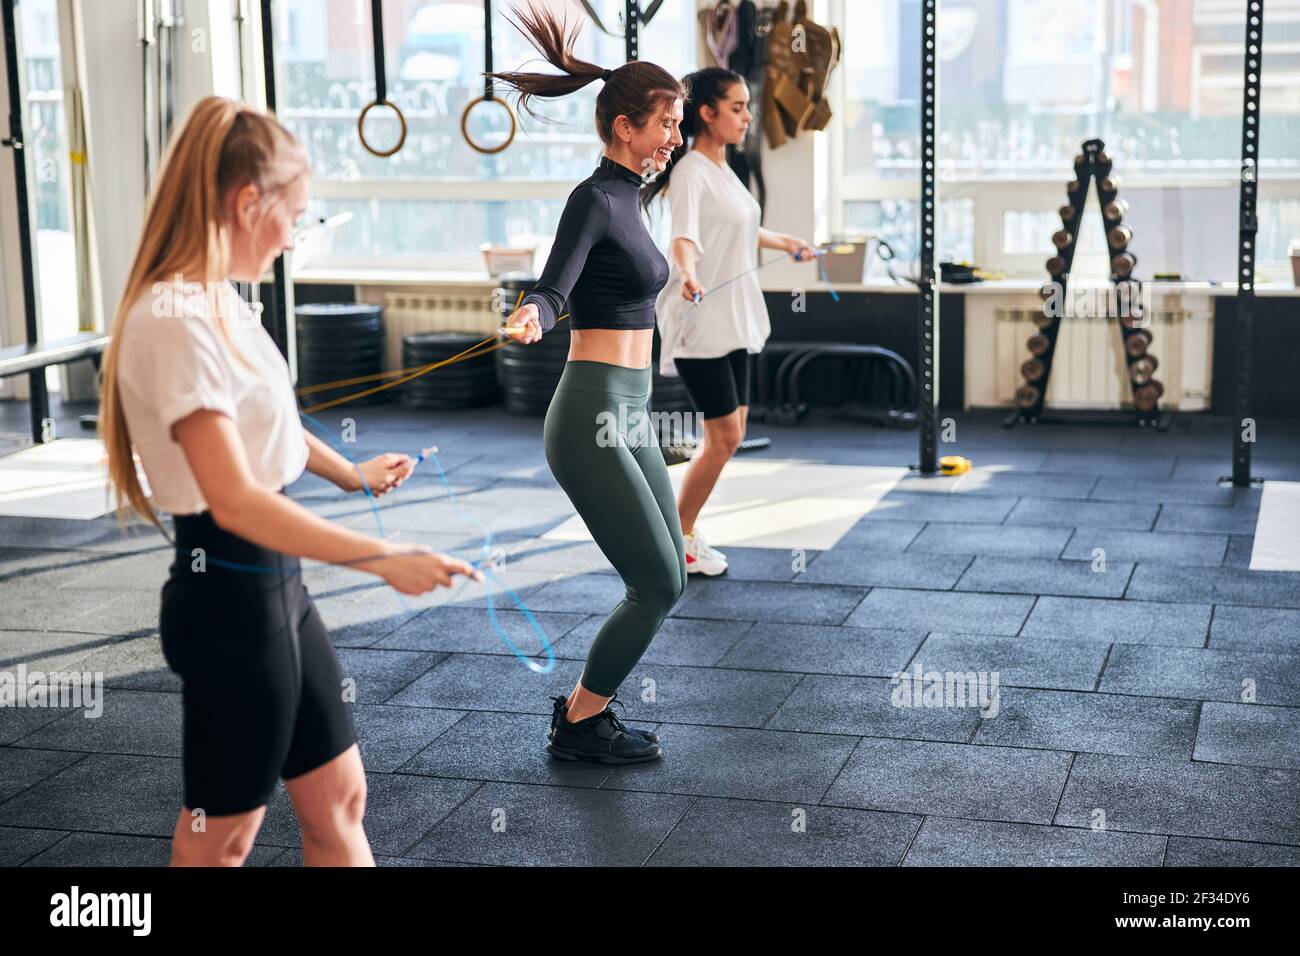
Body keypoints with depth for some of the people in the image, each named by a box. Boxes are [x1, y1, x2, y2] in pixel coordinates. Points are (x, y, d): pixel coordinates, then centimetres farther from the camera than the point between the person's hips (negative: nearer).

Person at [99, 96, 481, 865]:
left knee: (338, 798, 16)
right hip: (229, 597, -9)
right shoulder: (176, 320, -23)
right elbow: (235, 501, -29)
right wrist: (385, 560, -31)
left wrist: (349, 472, 38)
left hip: (277, 583, 9)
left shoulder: (219, 302, 7)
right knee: (222, 836, 7)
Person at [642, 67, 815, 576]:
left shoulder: (723, 169, 12)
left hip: (732, 322, 9)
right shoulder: (691, 173, -16)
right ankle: (676, 539, 9)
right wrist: (687, 275, -52)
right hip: (700, 325, -9)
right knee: (724, 437, -7)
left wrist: (784, 242, 45)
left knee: (730, 434, 11)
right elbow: (684, 236, -32)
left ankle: (684, 530, 21)